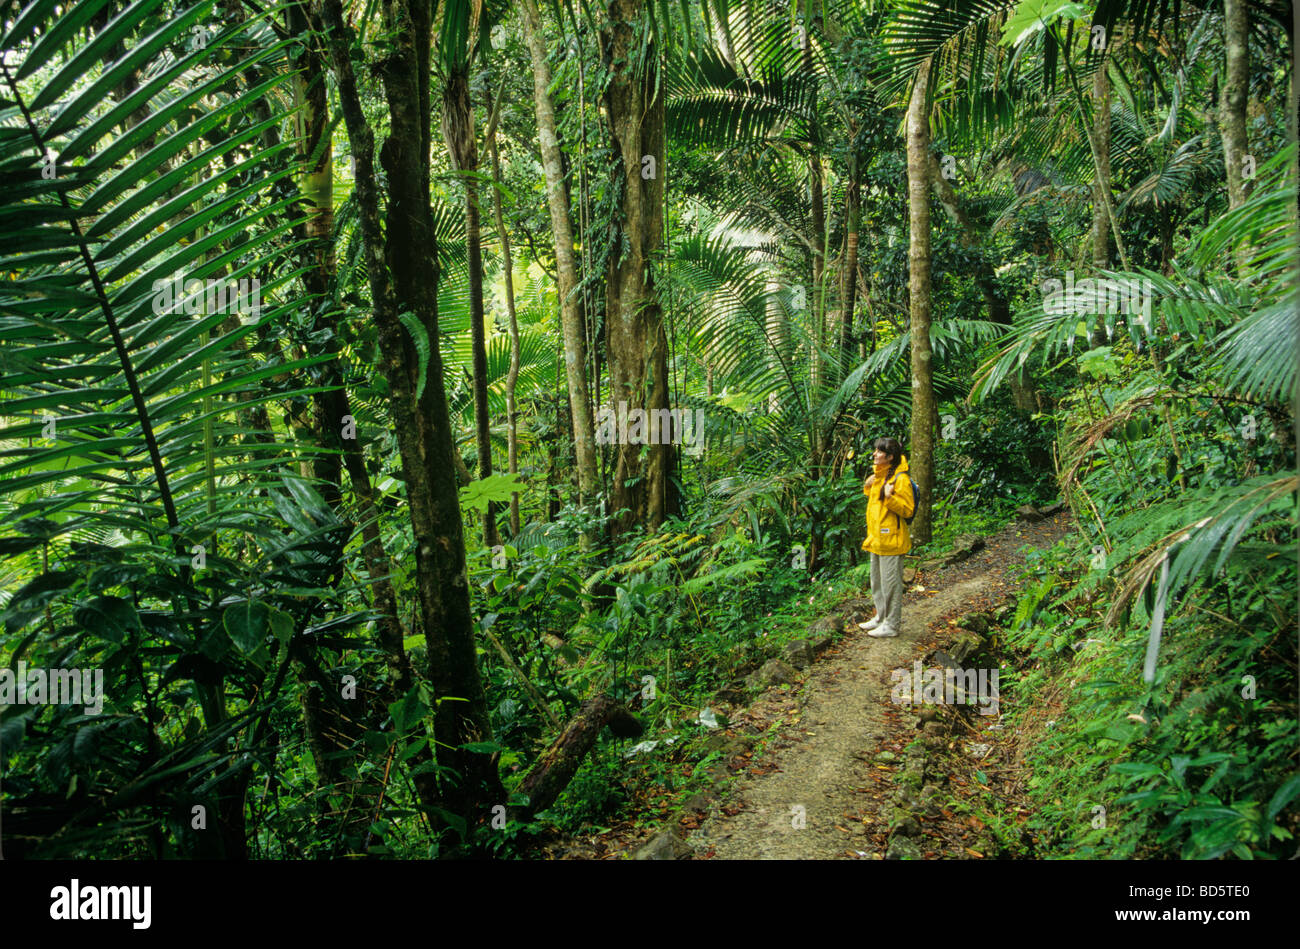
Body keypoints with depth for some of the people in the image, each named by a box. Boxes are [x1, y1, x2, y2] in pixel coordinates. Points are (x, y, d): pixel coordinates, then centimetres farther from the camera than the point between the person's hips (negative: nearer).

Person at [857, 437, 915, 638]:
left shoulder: (900, 478, -15)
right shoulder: (878, 476, 13)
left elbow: (907, 509, -16)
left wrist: (890, 497, -29)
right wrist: (868, 487, 12)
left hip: (891, 539, -10)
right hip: (876, 538, 10)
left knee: (890, 582, -2)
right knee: (877, 582, 19)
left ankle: (892, 625, 7)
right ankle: (881, 618, 32)